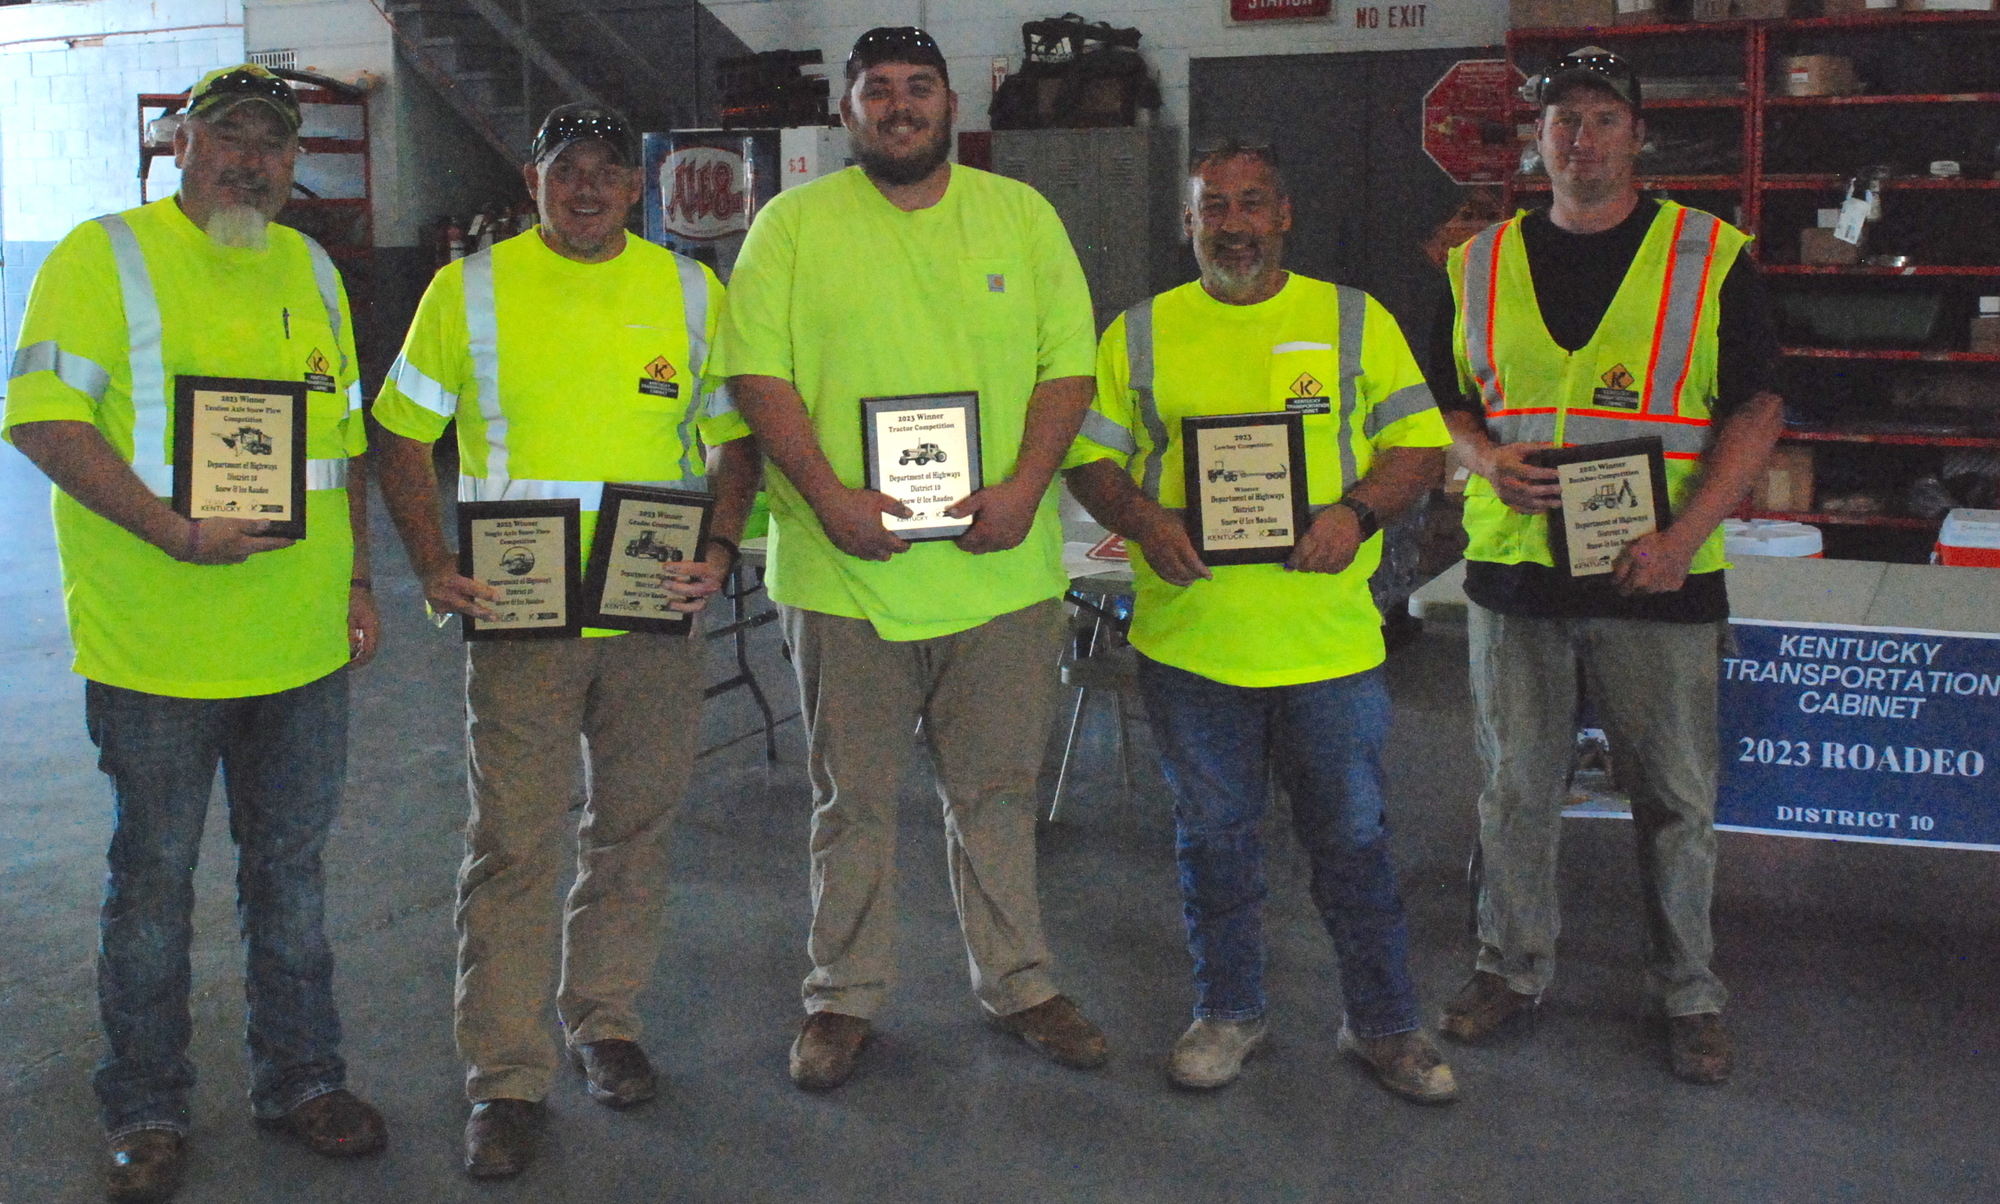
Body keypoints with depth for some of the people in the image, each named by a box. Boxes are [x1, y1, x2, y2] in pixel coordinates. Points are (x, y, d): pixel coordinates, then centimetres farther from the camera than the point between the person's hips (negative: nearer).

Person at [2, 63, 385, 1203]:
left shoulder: (311, 270, 14)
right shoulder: (103, 257, -4)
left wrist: (358, 578, 12)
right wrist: (174, 533, -22)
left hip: (302, 640, 5)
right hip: (155, 643, -5)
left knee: (292, 866, 15)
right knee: (153, 875, 7)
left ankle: (301, 1077, 30)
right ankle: (148, 1112, 21)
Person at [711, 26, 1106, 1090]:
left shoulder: (1021, 215, 10)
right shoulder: (793, 224, 4)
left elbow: (1067, 364, 6)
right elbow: (757, 371, -3)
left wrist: (1025, 485, -10)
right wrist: (828, 494, -16)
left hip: (1002, 563, 2)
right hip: (845, 566, -1)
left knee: (997, 790, 12)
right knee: (852, 797, 8)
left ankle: (1017, 983, 26)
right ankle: (844, 997, 22)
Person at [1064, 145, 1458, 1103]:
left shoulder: (1355, 320, 6)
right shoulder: (1140, 334, 8)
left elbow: (1420, 443, 4)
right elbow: (1090, 455, 8)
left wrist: (1356, 511, -14)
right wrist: (1142, 519, -13)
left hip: (1329, 637, -1)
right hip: (1188, 637, 1)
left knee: (1353, 836, 7)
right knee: (1213, 835, 13)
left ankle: (1384, 1024, 23)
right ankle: (1227, 1012, 30)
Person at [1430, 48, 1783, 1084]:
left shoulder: (1709, 256, 0)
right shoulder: (1482, 265, 9)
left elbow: (1757, 409, -2)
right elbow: (1443, 404, 15)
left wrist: (1684, 535, -14)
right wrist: (1487, 461, -8)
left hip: (1658, 577, -2)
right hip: (1513, 566, 2)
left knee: (1674, 797, 6)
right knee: (1514, 787, 11)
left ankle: (1687, 992, 23)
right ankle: (1512, 966, 28)